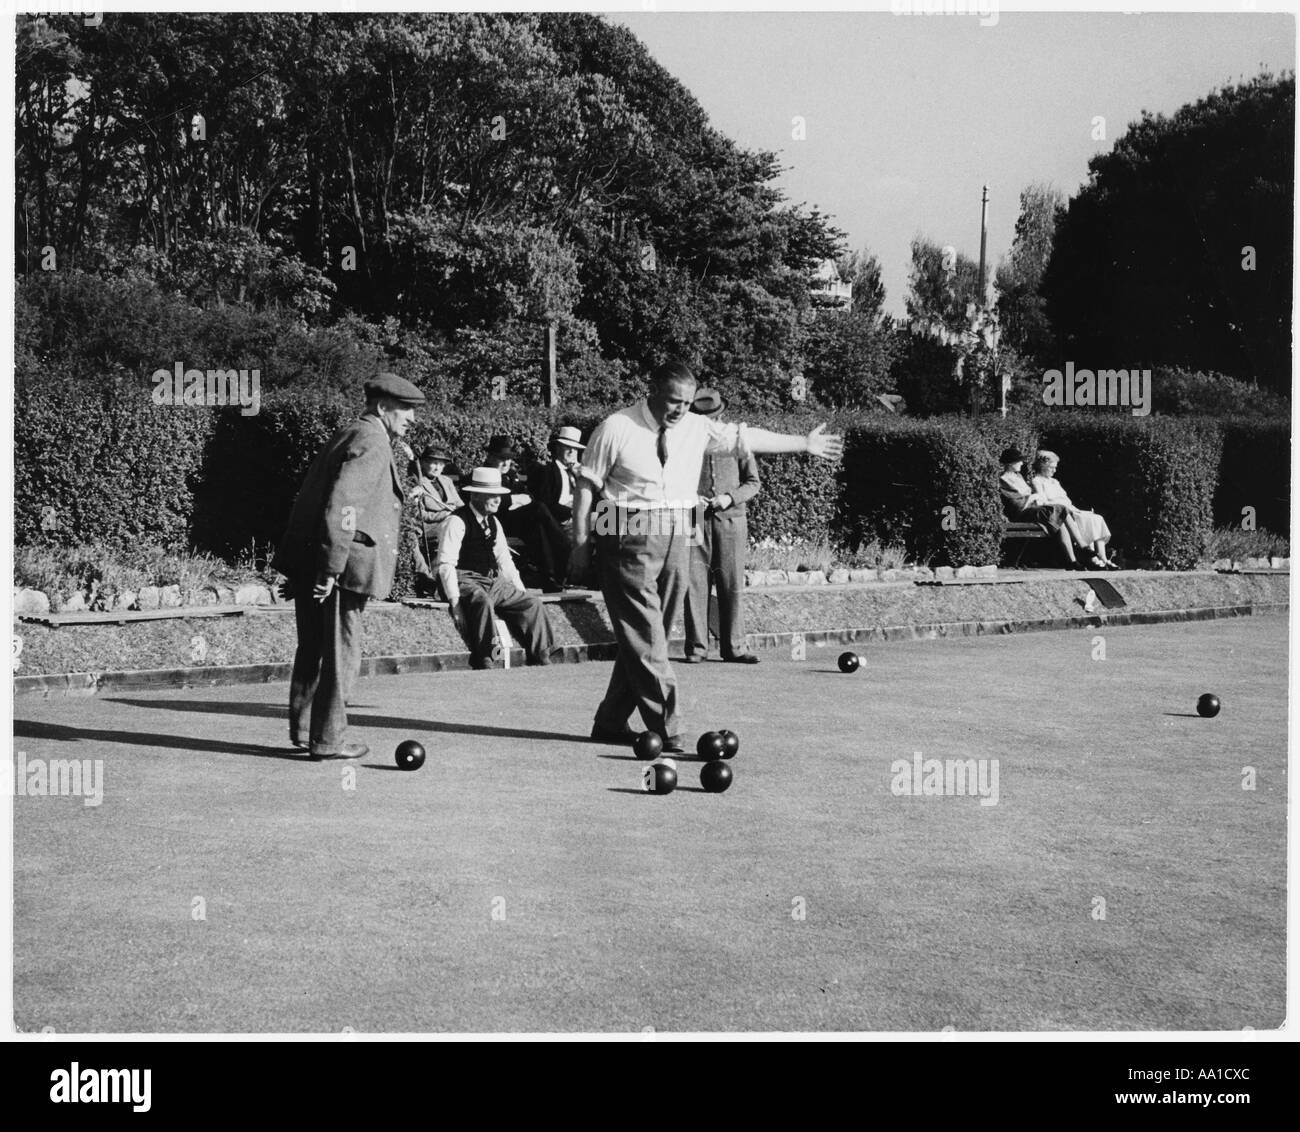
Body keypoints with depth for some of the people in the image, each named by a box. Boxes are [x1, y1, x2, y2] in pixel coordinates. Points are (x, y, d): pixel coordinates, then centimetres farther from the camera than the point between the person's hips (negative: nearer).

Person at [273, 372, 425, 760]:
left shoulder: (347, 436, 19)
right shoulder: (370, 443, -12)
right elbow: (340, 508, -22)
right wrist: (330, 570, -23)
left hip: (307, 563, 10)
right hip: (338, 565, -10)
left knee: (312, 648, 17)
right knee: (341, 652, -1)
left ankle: (303, 728, 26)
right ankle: (328, 739, 4)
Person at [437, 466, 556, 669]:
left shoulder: (493, 522, 15)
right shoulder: (457, 522, -10)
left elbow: (504, 559, 20)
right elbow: (446, 564, -15)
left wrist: (520, 590, 8)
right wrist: (455, 601, -23)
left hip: (494, 581, 8)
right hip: (466, 581, -8)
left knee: (532, 604, -6)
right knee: (483, 603, -38)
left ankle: (541, 660, -1)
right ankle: (484, 663, -36)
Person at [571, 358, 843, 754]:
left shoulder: (696, 428, 8)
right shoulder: (616, 429, -7)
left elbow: (745, 437, 16)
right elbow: (587, 486, -3)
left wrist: (804, 444, 21)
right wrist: (581, 544, -6)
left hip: (675, 539, 6)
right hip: (629, 540, -6)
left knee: (648, 637, 8)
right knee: (645, 637, -9)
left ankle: (611, 723, 18)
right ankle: (667, 731, -10)